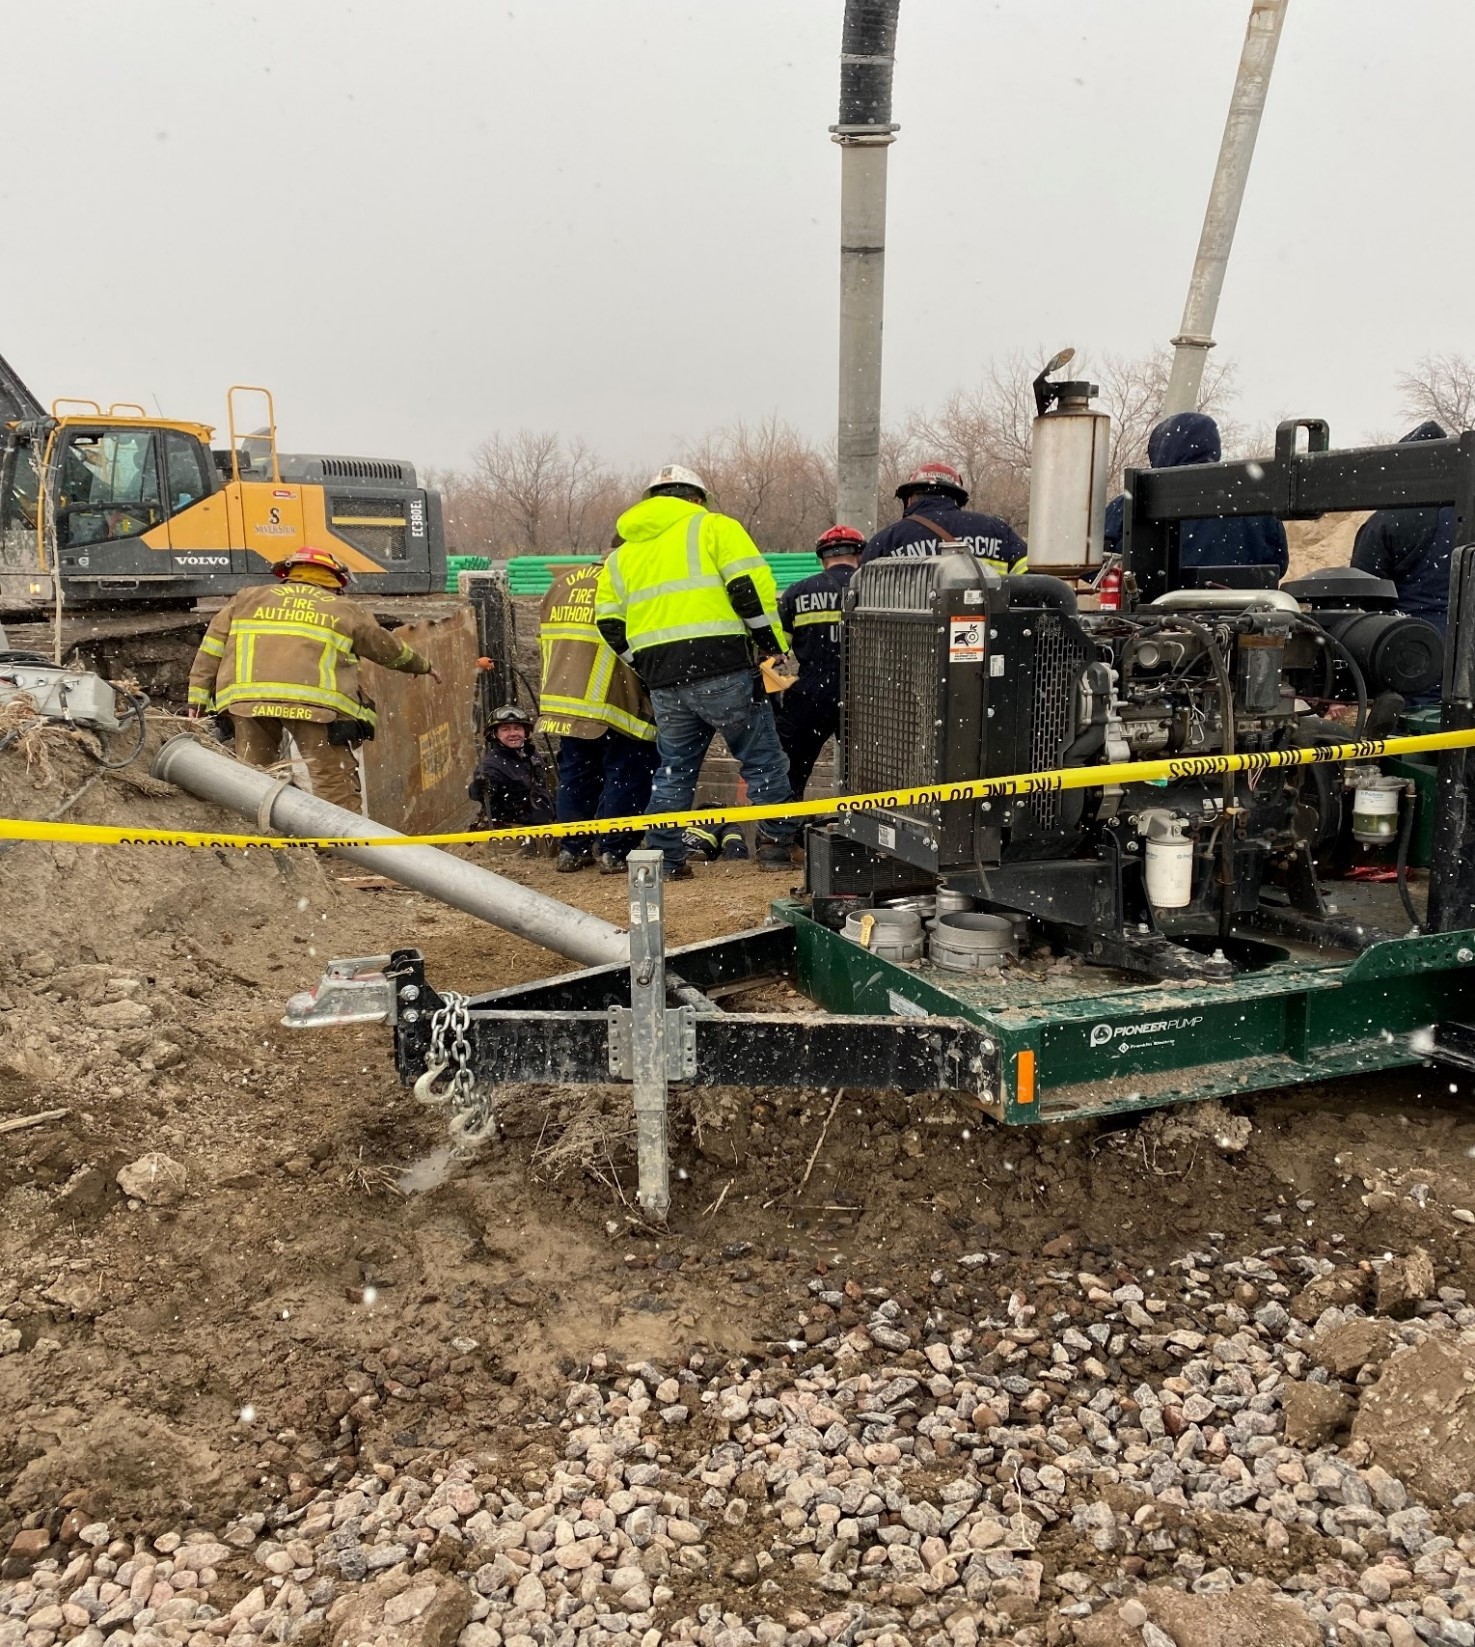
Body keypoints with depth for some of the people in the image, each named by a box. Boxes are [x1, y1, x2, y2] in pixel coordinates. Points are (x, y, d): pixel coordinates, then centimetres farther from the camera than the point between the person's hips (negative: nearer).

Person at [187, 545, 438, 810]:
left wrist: (198, 700, 19)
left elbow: (211, 650, 21)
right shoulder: (346, 610, 23)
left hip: (247, 698, 2)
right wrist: (422, 666, 52)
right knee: (336, 785, 0)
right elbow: (390, 649, 34)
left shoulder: (246, 599, 27)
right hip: (317, 703, -2)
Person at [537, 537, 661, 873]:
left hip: (562, 700, 7)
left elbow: (544, 638, 21)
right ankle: (612, 851, 4)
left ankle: (572, 849, 20)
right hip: (614, 704, -7)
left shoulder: (562, 584, 14)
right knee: (625, 775, 4)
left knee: (575, 773, 16)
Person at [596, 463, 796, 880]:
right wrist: (773, 644, -1)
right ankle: (775, 842, 10)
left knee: (674, 769, 17)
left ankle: (664, 858, 17)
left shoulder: (623, 553, 21)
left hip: (663, 682, 5)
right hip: (721, 669, -5)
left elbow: (611, 623, 15)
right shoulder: (713, 526, 6)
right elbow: (749, 585, -8)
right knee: (762, 759, 8)